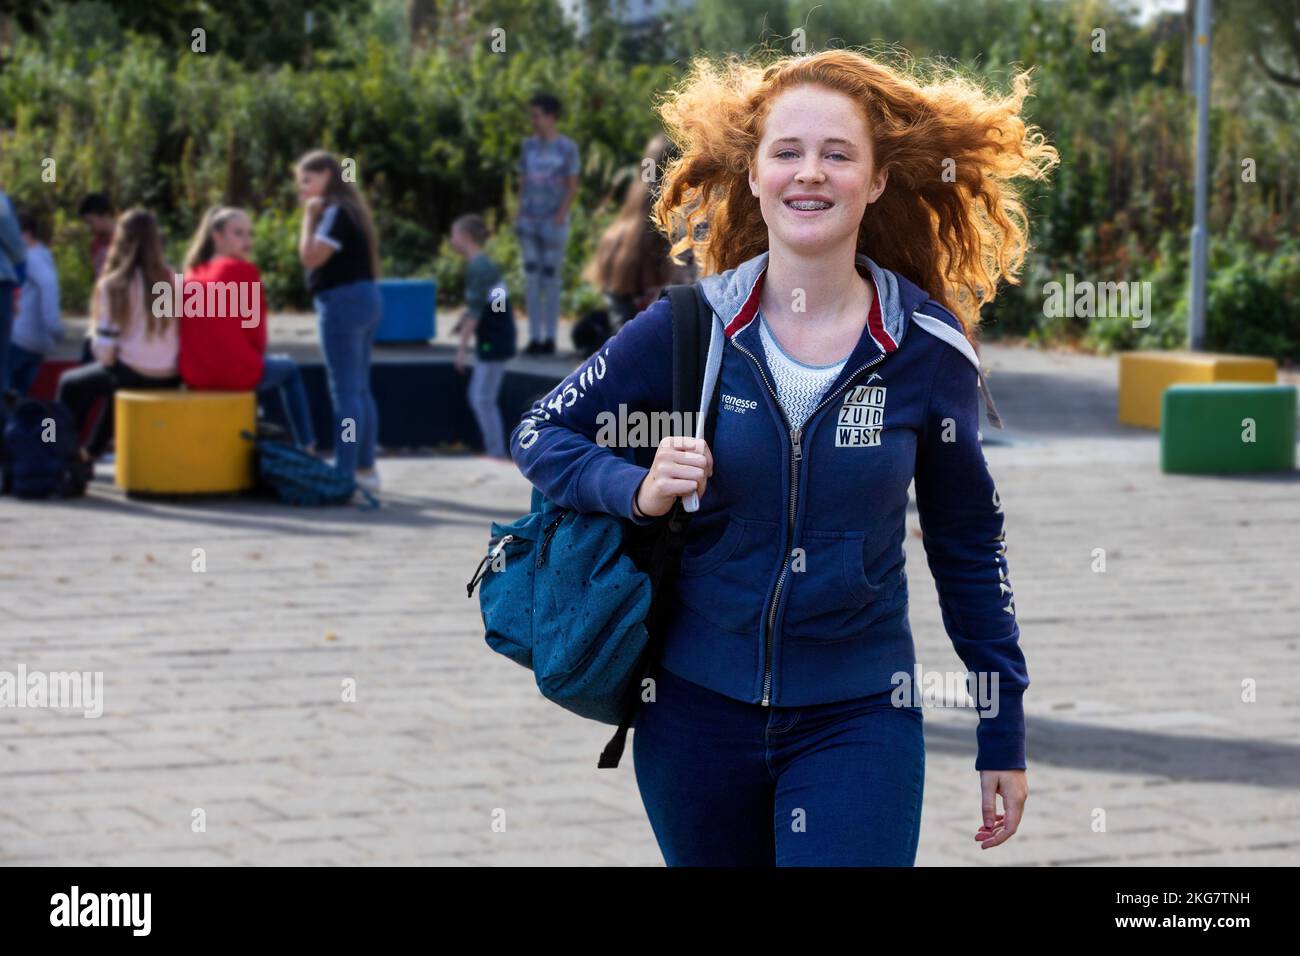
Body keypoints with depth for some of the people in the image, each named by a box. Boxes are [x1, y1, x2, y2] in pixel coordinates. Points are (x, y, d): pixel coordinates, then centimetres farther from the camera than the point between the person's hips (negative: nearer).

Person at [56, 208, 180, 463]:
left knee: (70, 383, 24)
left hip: (133, 374, -5)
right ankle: (91, 452, 50)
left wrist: (107, 357, 8)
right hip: (170, 379, 5)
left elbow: (104, 351, -13)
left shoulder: (112, 285, -13)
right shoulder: (172, 278, -2)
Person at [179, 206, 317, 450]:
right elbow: (255, 331, -7)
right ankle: (306, 448, 22)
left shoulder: (192, 274, 10)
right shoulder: (243, 270, -8)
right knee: (289, 369, 26)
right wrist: (257, 354, 14)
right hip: (236, 373, -6)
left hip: (194, 375, 6)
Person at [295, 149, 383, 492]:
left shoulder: (336, 212, -13)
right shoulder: (350, 209, 16)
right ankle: (366, 469, 19)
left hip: (343, 302, -10)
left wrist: (309, 217, -10)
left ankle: (345, 472, -8)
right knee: (360, 390, 14)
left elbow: (311, 257, -17)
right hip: (365, 298, 10)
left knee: (344, 391, -8)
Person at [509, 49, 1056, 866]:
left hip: (858, 719, -1)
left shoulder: (930, 350, -5)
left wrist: (1003, 737, 6)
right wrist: (635, 491, -16)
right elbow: (542, 432, 5)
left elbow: (969, 551, 4)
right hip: (695, 708, 2)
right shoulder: (689, 327, -5)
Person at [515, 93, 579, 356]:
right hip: (529, 221, 4)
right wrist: (519, 213, 4)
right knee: (531, 277, 3)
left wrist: (561, 215, -14)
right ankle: (534, 337, 6)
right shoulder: (529, 146, 9)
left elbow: (572, 186, -4)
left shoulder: (566, 148, -4)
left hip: (553, 222, -4)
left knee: (551, 277, 0)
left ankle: (550, 337, 4)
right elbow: (523, 182, 14)